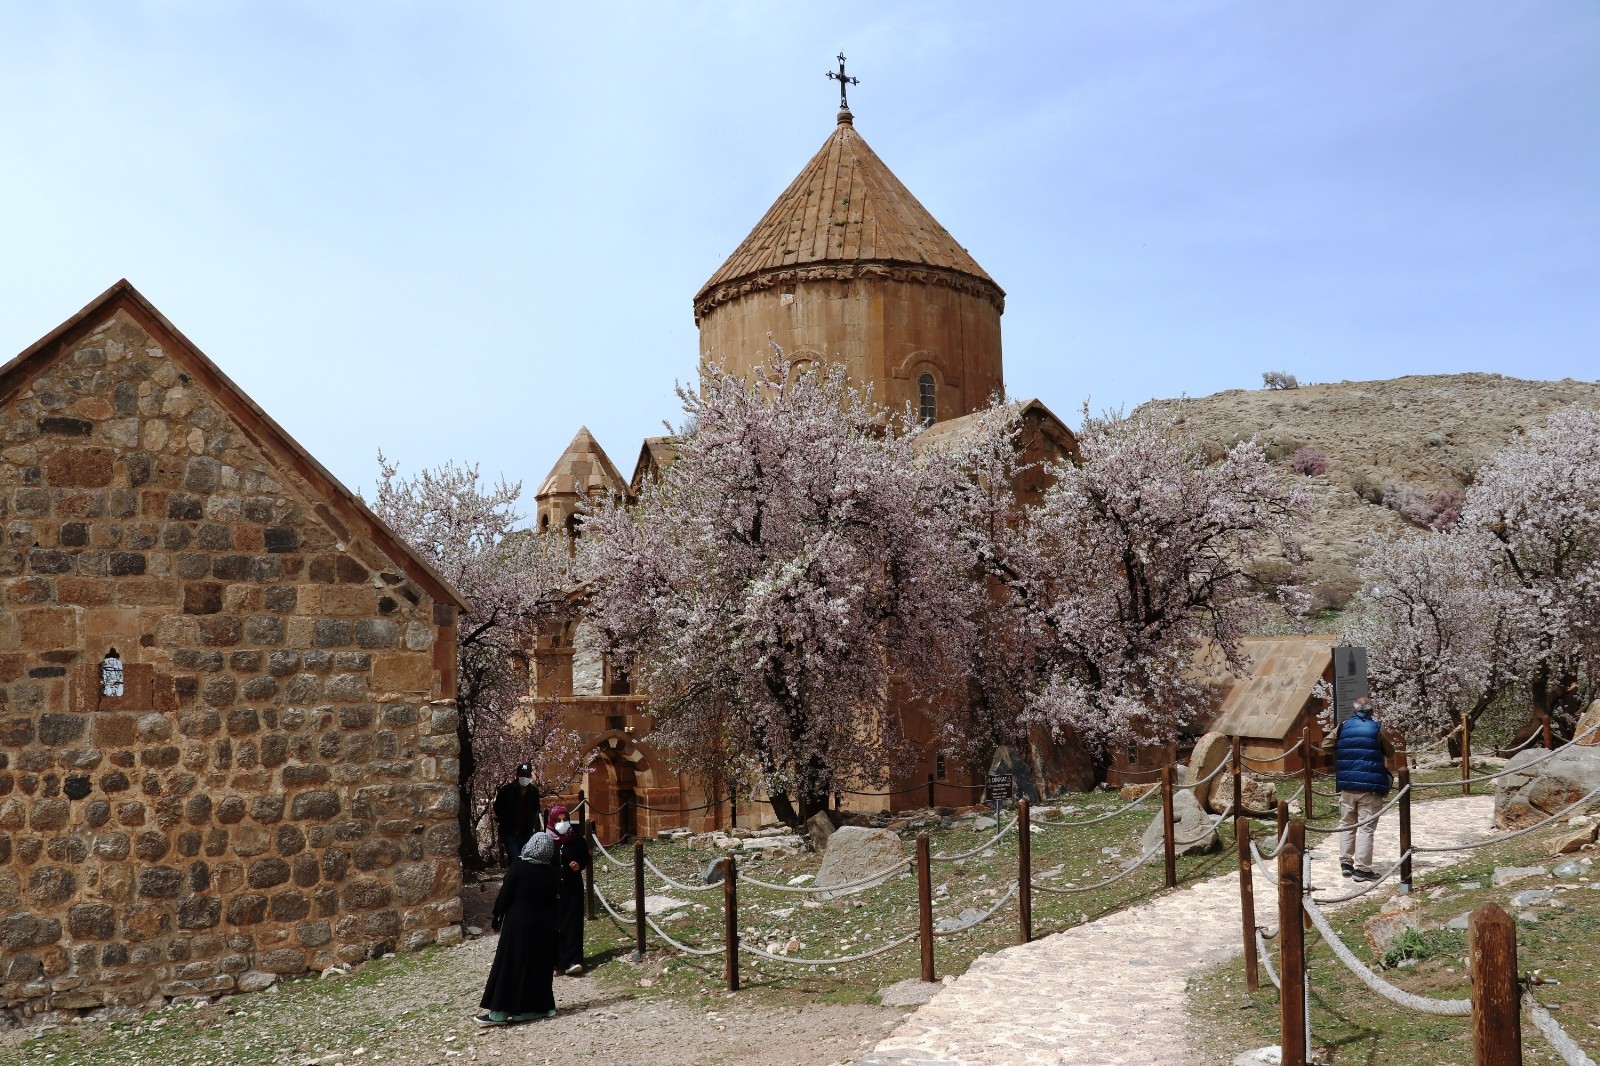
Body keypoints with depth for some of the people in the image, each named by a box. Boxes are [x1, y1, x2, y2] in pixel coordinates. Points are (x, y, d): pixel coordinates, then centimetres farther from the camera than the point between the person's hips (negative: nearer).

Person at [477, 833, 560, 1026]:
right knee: (538, 966, 13)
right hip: (542, 926, 4)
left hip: (517, 924, -4)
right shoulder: (551, 872, -2)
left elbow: (504, 895, -10)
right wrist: (551, 925, 14)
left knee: (509, 966, 2)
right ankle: (541, 1006, 17)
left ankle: (500, 1012, 2)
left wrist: (497, 919, 2)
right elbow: (554, 899, 4)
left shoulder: (518, 866, -14)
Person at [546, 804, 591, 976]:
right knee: (554, 924, 4)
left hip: (573, 888, 0)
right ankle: (555, 960, 15)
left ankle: (572, 961, -7)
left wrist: (580, 865, -13)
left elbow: (586, 859, 8)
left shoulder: (577, 840, -4)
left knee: (573, 923, -5)